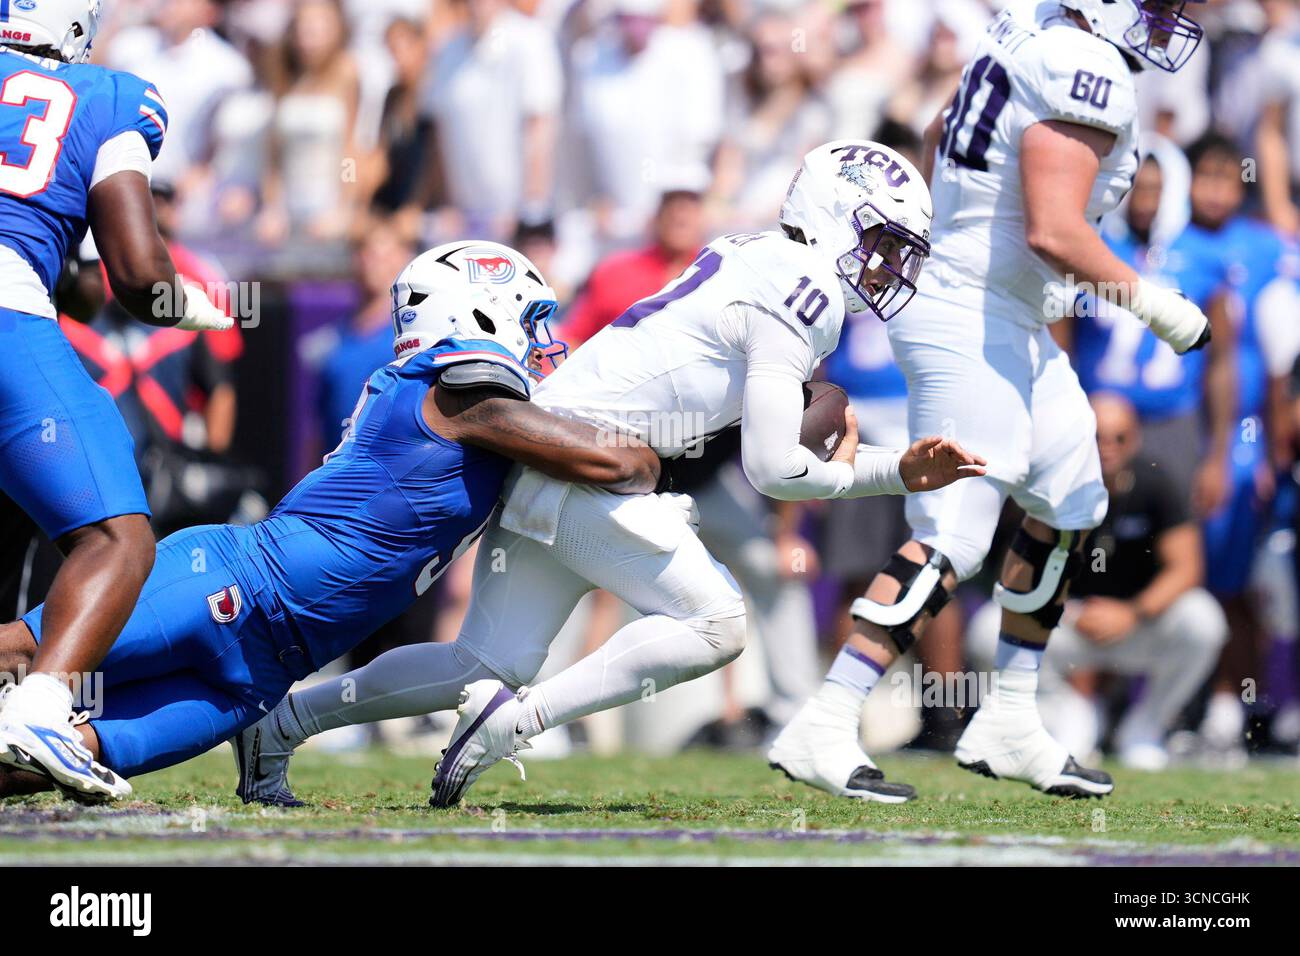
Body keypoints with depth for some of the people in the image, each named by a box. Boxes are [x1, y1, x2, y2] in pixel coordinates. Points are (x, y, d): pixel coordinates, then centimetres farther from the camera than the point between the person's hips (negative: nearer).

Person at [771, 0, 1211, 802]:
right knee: (950, 543, -11)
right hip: (974, 333, -11)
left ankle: (1008, 723, 24)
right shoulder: (1086, 73, -21)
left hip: (1015, 331, 11)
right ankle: (823, 729, -12)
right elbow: (1054, 233, -28)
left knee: (1070, 509, 18)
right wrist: (1156, 306, -18)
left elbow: (942, 134, 23)